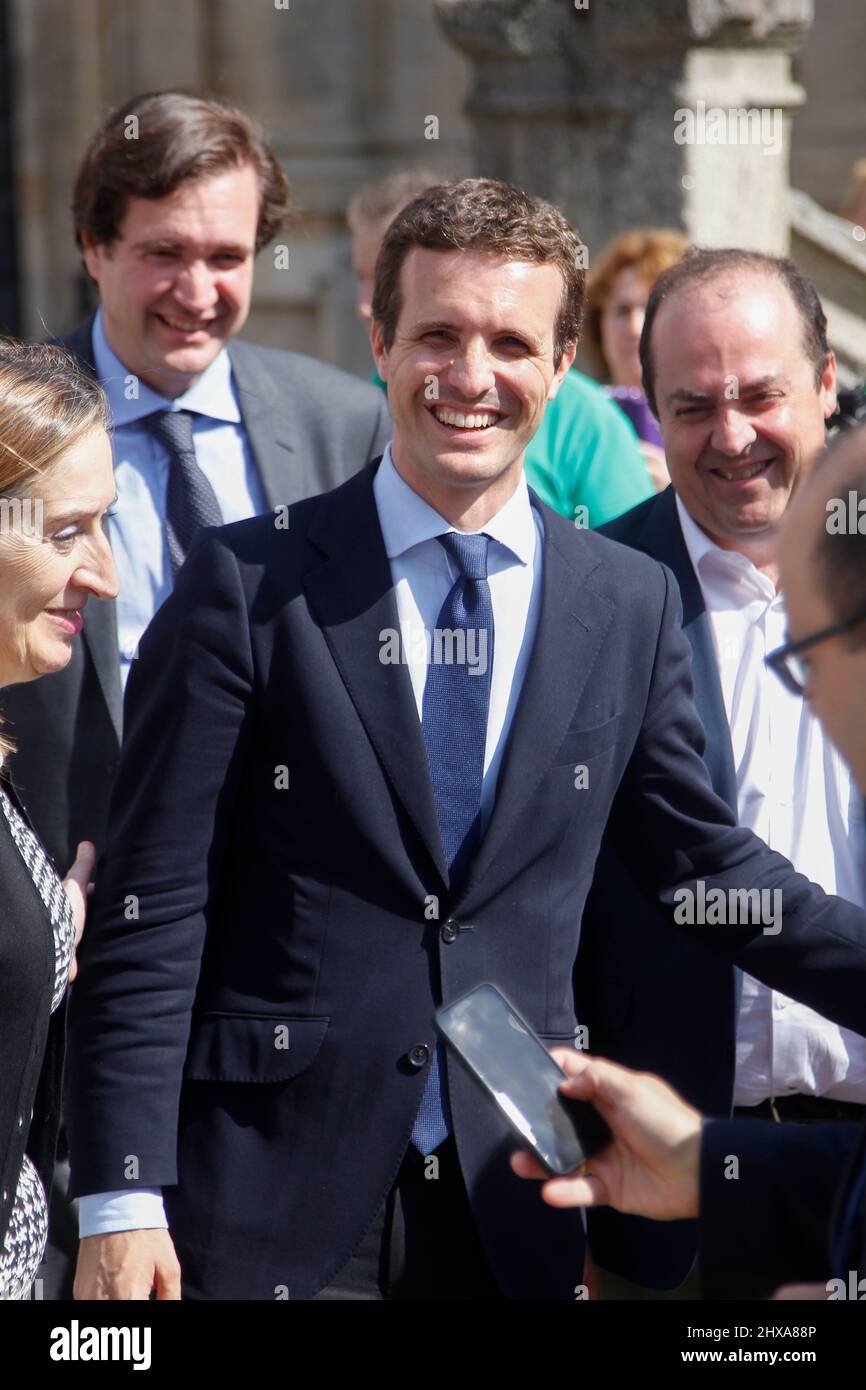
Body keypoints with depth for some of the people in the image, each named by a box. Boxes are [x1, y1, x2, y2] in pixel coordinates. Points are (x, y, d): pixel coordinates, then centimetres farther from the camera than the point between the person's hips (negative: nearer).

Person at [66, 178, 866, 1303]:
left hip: (513, 1214, 3)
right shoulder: (248, 587, -4)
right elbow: (150, 913, -6)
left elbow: (710, 866, 14)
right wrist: (122, 1202, -11)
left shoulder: (633, 605, 6)